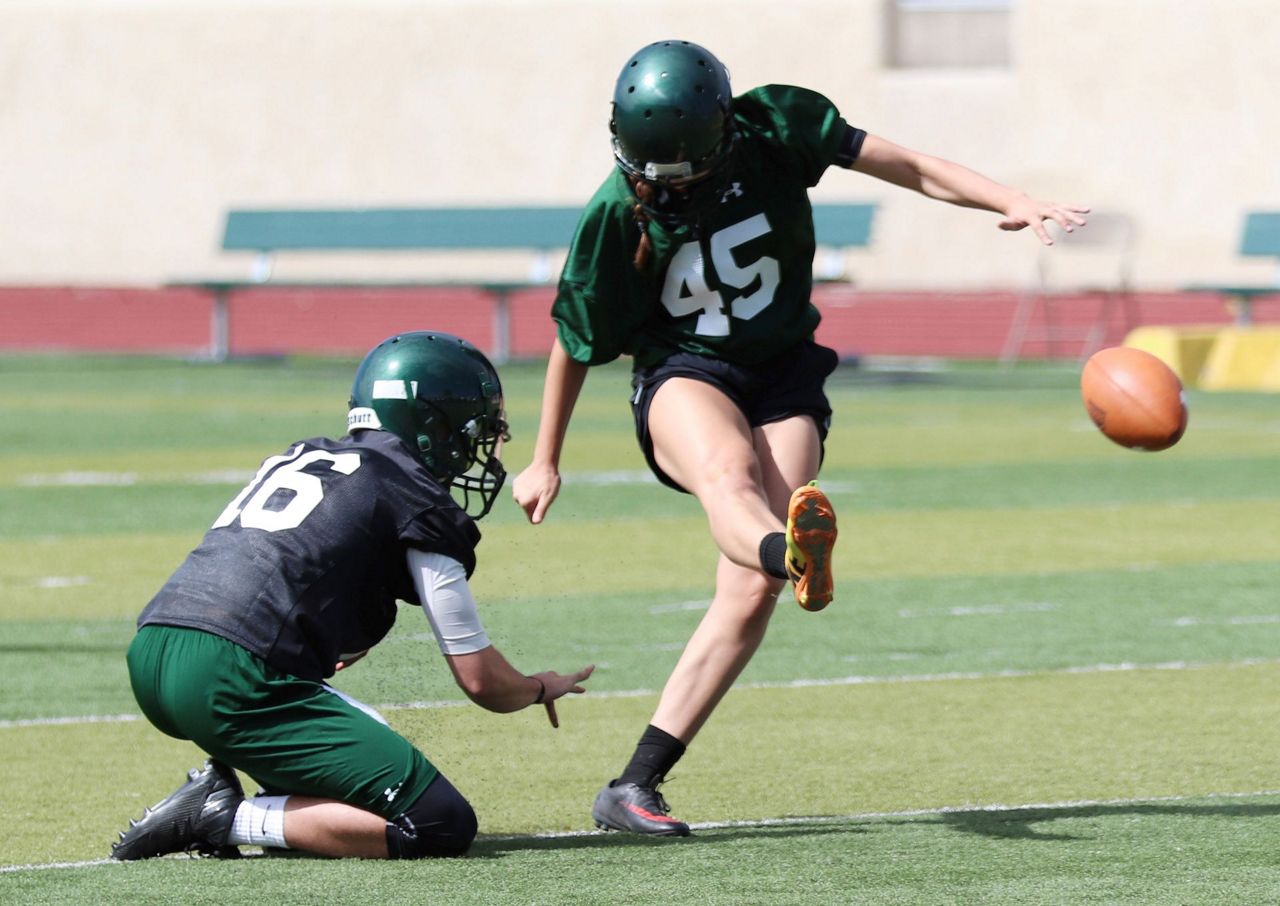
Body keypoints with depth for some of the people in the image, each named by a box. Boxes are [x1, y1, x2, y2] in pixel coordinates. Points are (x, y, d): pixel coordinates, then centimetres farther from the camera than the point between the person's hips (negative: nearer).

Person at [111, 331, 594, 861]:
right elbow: (479, 679, 7)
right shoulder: (419, 500, 4)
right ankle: (228, 820, -12)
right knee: (444, 827, -7)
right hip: (233, 681, -8)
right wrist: (541, 689, 29)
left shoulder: (301, 456, 25)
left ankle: (219, 787, 5)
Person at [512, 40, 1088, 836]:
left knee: (752, 592, -15)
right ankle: (793, 552, -76)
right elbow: (577, 345, 2)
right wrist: (546, 462, 12)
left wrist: (1009, 201, -21)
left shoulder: (776, 127, -10)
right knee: (728, 471, -39)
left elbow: (909, 168, -6)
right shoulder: (616, 213, -11)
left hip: (783, 380, 2)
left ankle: (635, 786, -15)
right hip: (682, 377, -2)